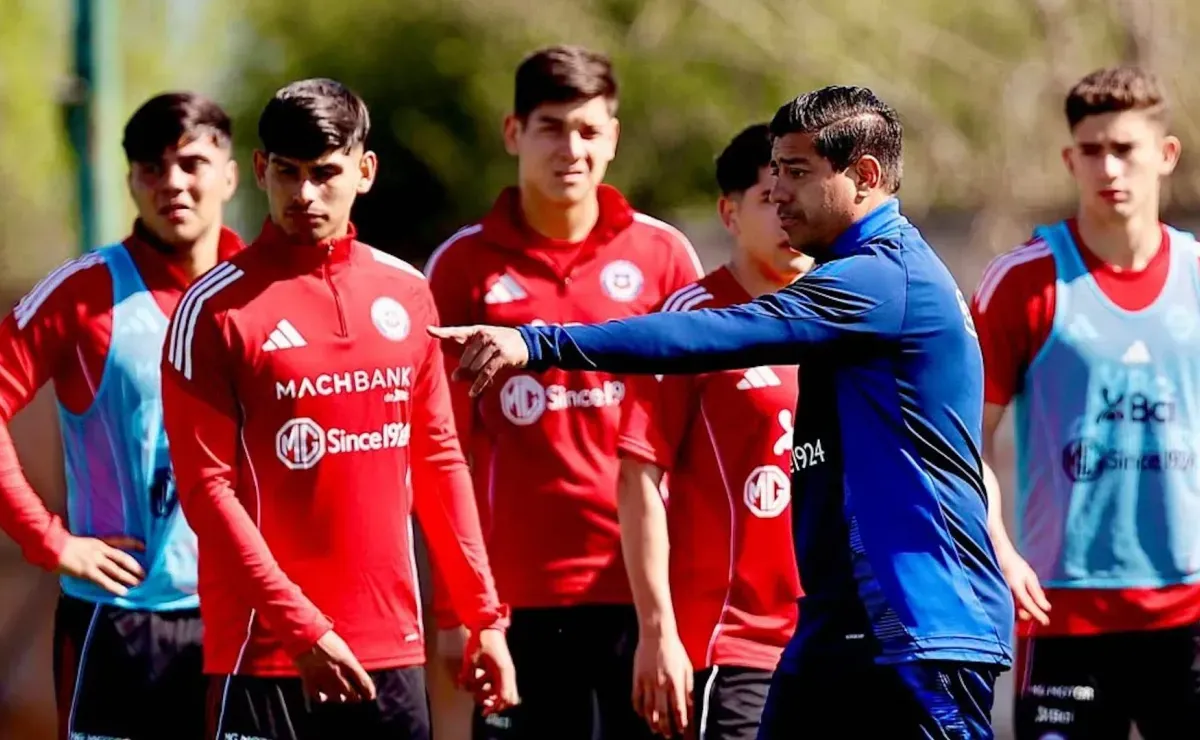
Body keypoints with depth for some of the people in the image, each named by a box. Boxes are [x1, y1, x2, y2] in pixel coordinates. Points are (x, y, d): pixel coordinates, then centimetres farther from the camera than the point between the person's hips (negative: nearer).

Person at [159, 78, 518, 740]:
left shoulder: (405, 292, 11)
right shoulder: (216, 307, -5)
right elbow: (206, 486, -10)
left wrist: (483, 615, 11)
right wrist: (301, 627, -16)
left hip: (392, 650, 5)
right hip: (267, 654, -5)